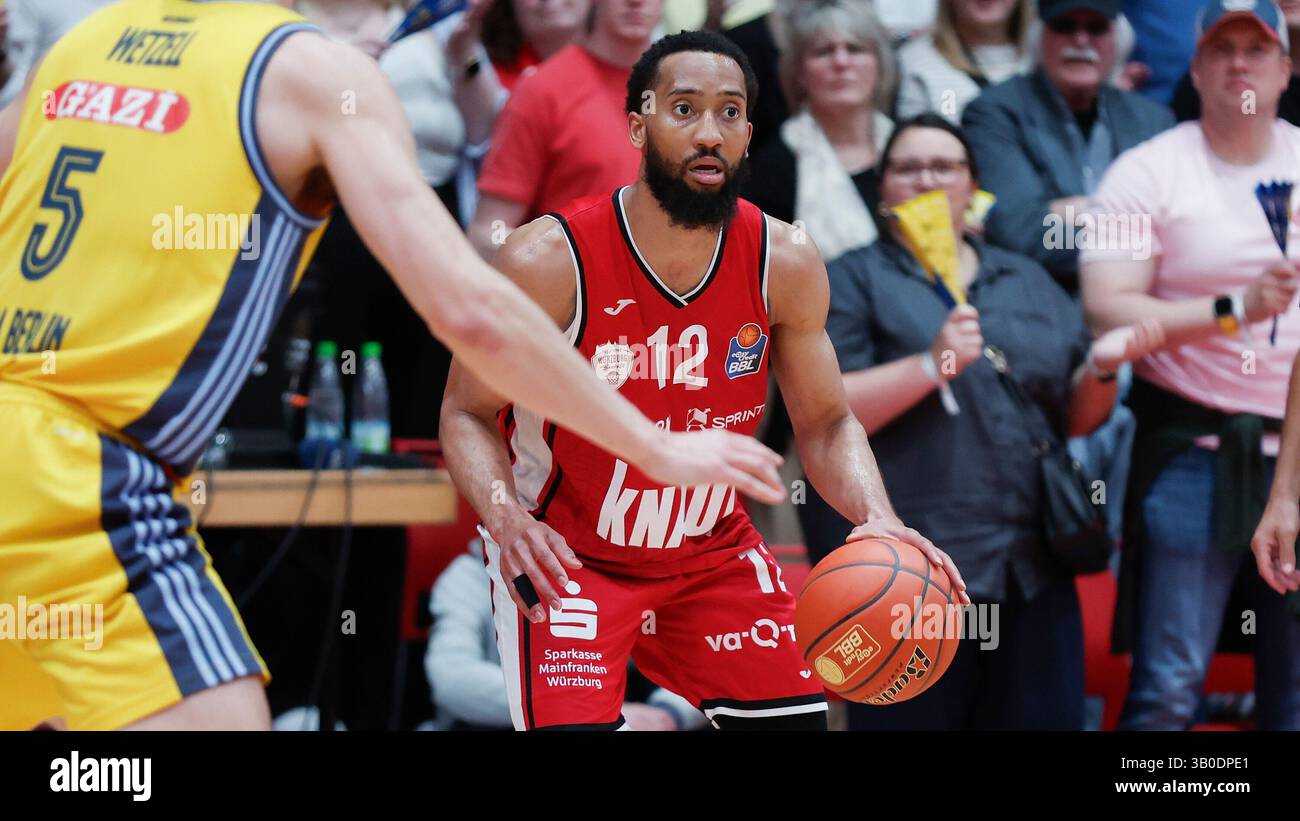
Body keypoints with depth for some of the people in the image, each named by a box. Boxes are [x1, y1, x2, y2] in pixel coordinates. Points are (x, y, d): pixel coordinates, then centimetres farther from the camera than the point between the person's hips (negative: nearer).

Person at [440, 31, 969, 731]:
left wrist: (877, 517, -22)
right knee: (573, 725, -22)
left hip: (711, 547, 4)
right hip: (563, 552, -4)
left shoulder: (785, 265, -11)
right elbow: (467, 414, -12)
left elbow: (825, 425, -1)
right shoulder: (546, 261, -22)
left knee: (798, 721, 2)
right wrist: (505, 516, -32)